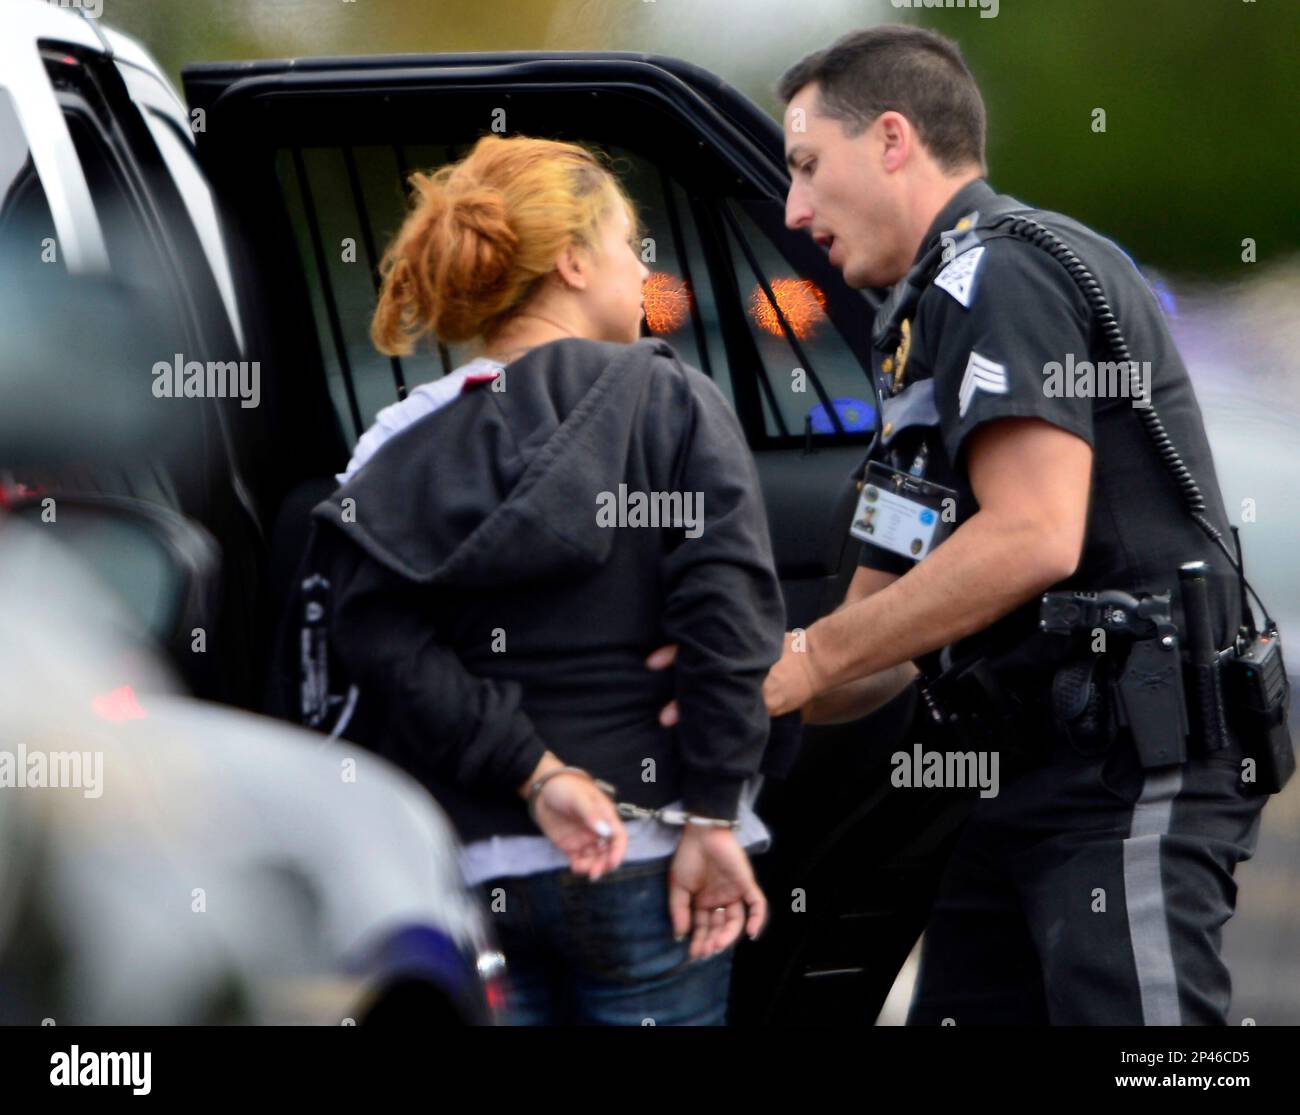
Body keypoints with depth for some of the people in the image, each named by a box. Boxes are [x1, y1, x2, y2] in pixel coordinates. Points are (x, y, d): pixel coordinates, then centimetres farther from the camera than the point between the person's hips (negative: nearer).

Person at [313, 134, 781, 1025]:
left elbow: (383, 644, -8)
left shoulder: (403, 447, 5)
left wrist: (536, 774, -10)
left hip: (472, 873, 3)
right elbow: (726, 616, -12)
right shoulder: (673, 405, -2)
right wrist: (710, 820, -10)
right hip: (646, 860, -2)